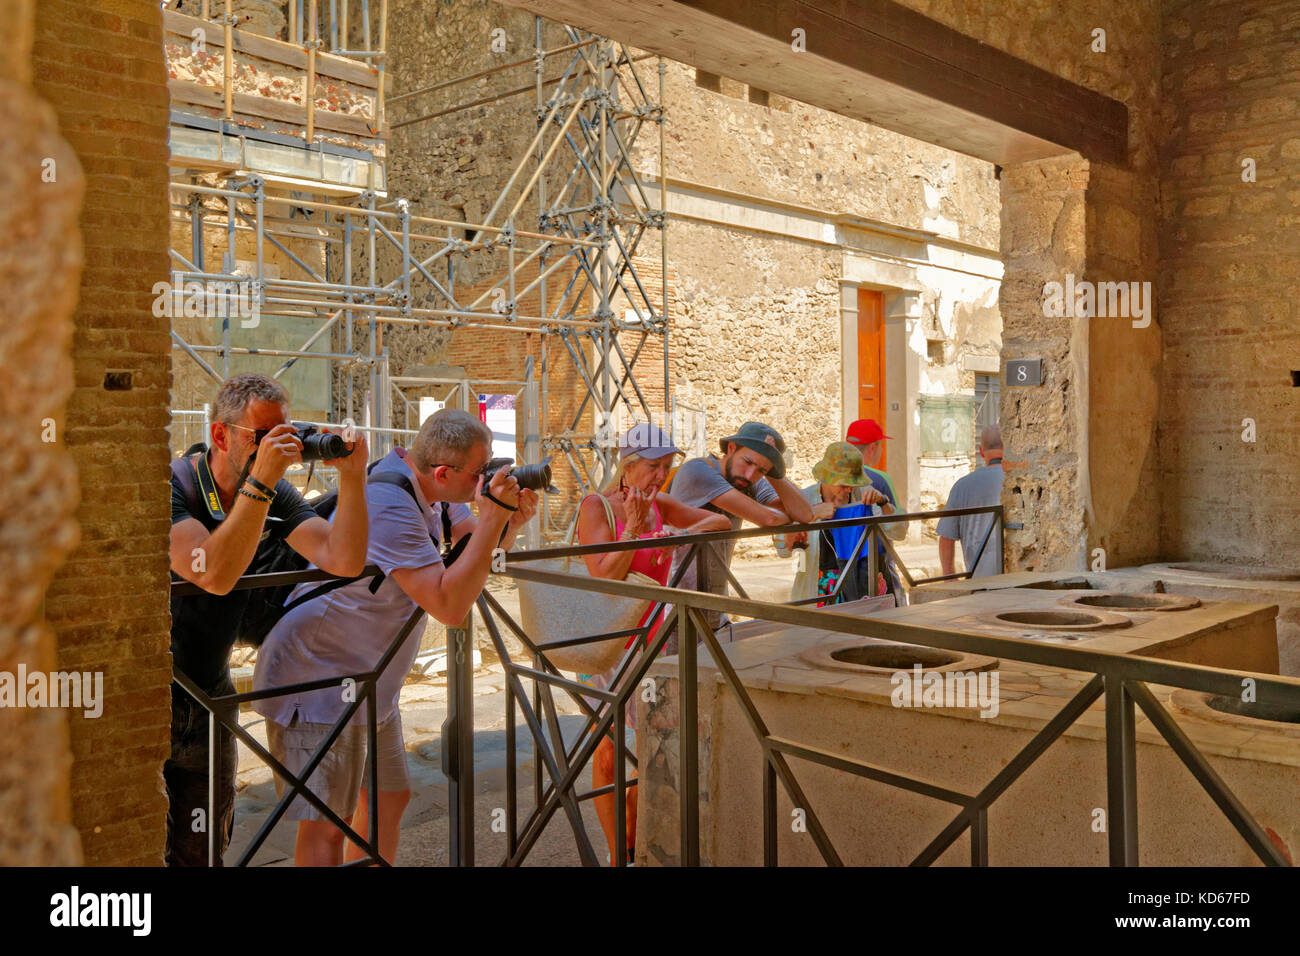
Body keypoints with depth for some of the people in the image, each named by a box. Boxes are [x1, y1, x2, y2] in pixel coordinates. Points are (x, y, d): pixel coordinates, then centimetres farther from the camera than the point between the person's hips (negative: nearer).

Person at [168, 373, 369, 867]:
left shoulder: (277, 497, -4)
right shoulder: (171, 487, -21)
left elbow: (344, 560, -17)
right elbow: (215, 575, -36)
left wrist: (352, 477, -26)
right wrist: (261, 481, -38)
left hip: (208, 695, 5)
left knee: (203, 848, 15)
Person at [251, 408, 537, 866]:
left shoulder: (425, 488, -2)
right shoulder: (388, 507, -30)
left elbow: (481, 546, 6)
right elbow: (450, 605, -33)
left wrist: (511, 520, -15)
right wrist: (494, 515, -34)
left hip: (369, 682, 10)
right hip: (315, 683, -10)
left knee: (388, 799, 17)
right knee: (328, 823, -6)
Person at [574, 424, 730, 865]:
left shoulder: (660, 506, 6)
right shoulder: (596, 506, -10)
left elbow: (722, 522, 7)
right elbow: (604, 576, -18)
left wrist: (682, 534, -9)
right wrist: (633, 528, -25)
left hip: (649, 639, 6)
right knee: (607, 752, -1)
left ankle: (633, 844, 27)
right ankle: (617, 853, 10)